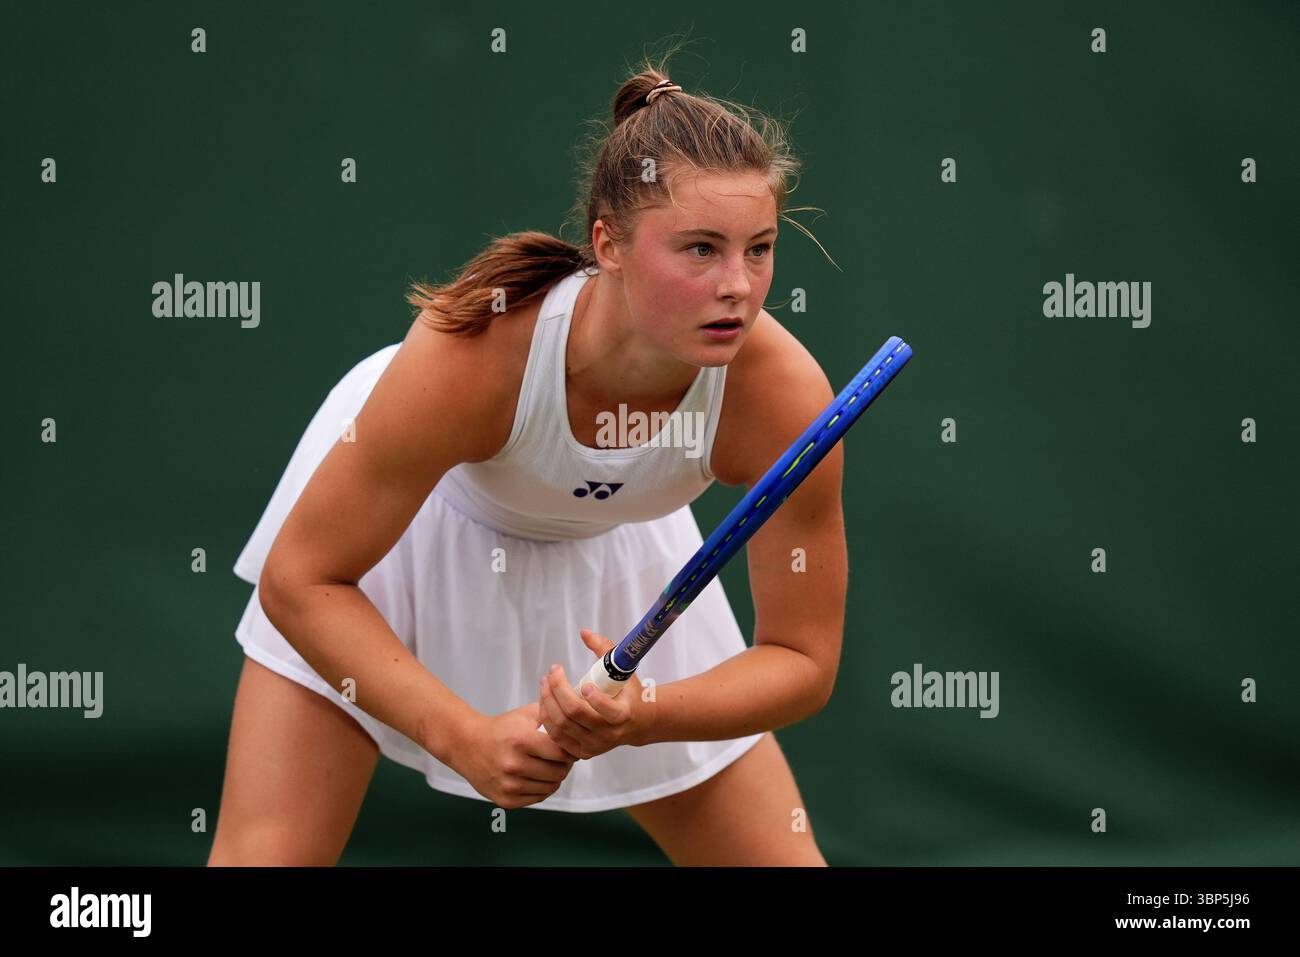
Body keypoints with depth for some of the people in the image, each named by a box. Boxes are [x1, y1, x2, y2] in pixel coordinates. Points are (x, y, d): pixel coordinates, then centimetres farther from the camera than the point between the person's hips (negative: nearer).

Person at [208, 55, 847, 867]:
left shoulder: (783, 395, -33)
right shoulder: (471, 353, -39)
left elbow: (803, 660, -22)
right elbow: (301, 580, -29)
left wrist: (646, 717, -40)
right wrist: (466, 736, -39)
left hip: (613, 544, 3)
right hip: (407, 525, -3)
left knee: (781, 857, 0)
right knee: (266, 854, -12)